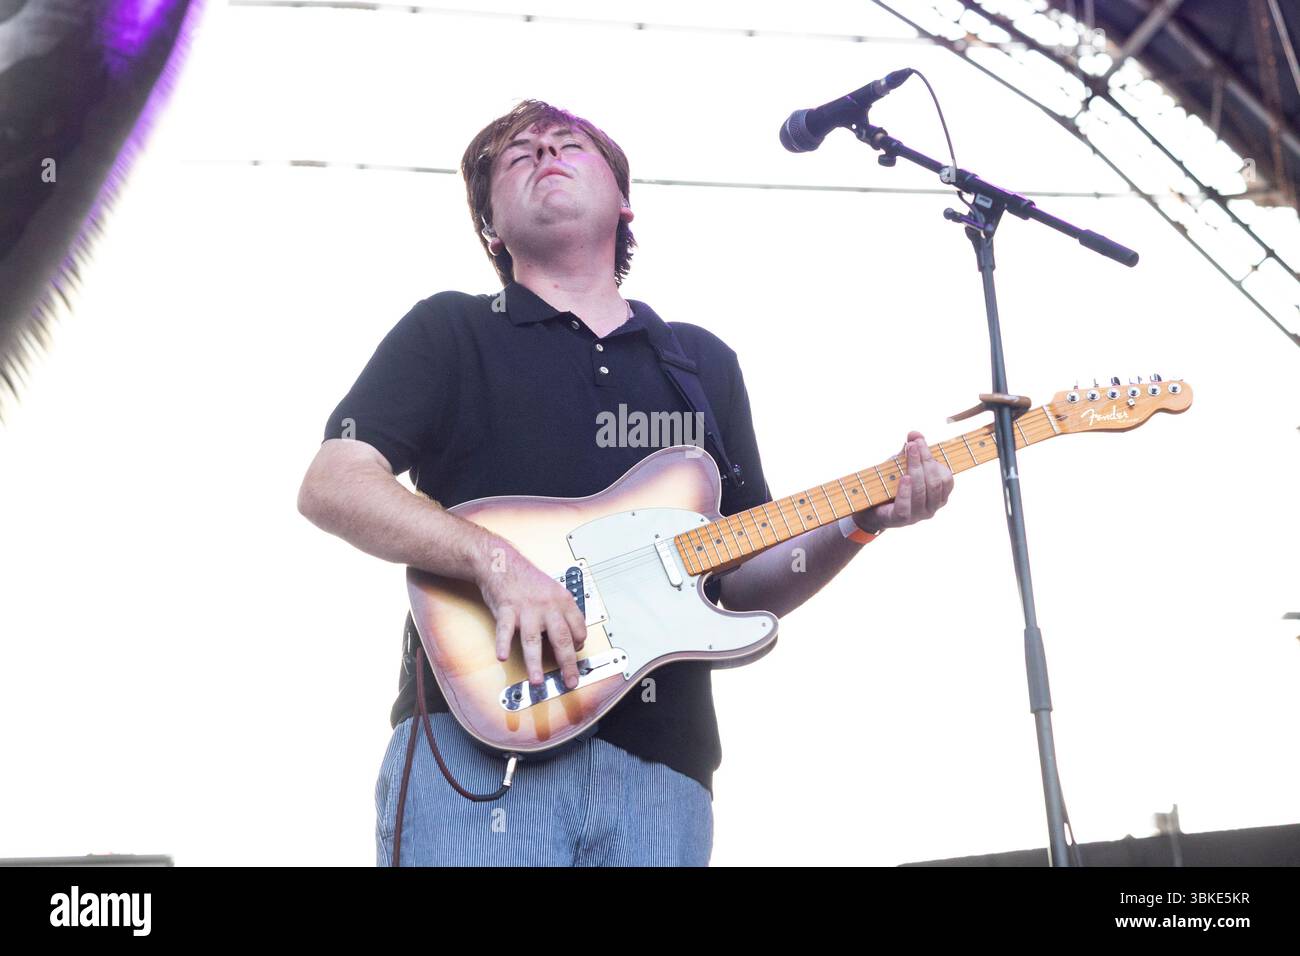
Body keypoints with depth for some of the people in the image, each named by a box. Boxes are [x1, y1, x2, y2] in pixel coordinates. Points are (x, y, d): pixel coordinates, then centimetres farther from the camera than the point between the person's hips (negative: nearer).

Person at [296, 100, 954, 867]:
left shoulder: (705, 362, 21)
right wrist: (496, 560, -16)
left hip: (660, 762, 3)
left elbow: (747, 585, 19)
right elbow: (331, 487, -2)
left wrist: (860, 521, 2)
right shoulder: (450, 331, 10)